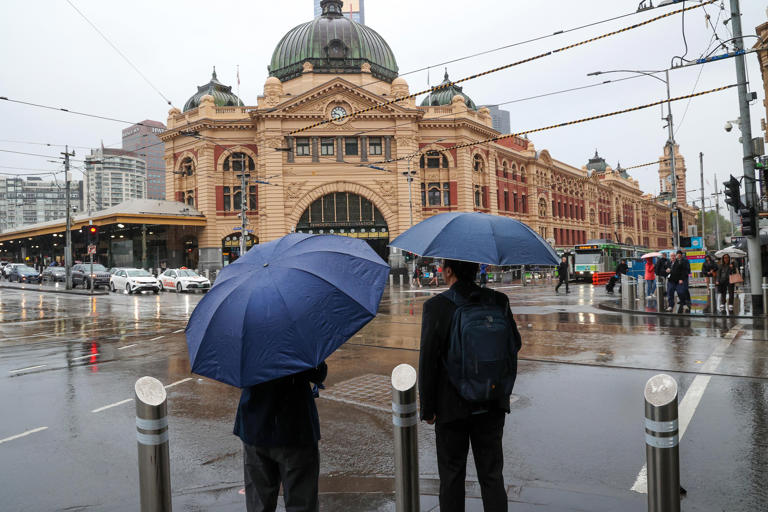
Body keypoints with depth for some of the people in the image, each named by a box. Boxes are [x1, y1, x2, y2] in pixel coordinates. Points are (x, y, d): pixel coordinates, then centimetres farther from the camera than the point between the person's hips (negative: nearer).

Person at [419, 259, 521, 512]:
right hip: (492, 405, 3)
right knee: (491, 473, 15)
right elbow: (515, 343, 3)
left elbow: (428, 360, -13)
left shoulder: (436, 306, -15)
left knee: (452, 474, 14)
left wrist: (427, 408, -5)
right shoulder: (498, 300, -4)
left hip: (452, 406, -3)